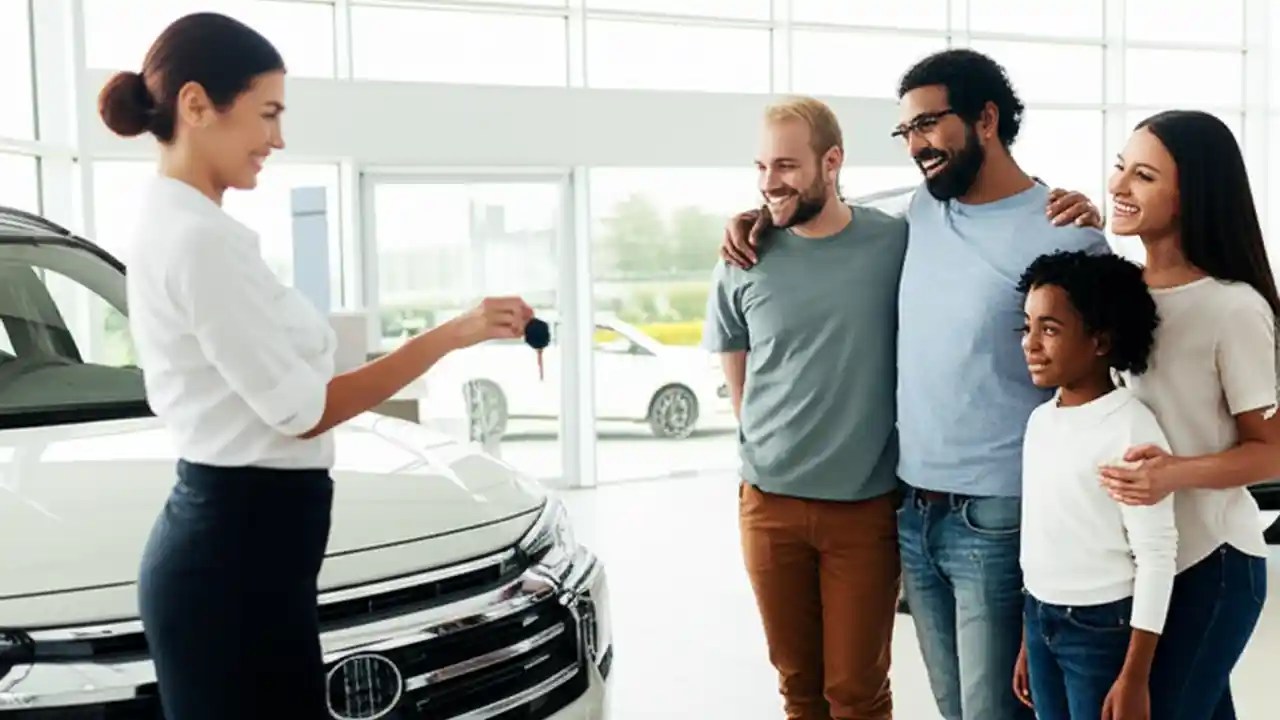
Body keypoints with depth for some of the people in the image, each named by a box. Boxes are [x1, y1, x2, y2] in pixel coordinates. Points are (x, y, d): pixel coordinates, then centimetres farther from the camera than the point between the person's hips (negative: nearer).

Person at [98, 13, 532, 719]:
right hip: (238, 551, -10)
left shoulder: (175, 229, 11)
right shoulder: (197, 240, -19)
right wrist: (451, 334, -13)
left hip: (225, 538, 10)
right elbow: (300, 411, -17)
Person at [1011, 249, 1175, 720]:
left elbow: (1157, 557, -15)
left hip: (1103, 626, -6)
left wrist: (1135, 676, -16)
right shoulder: (1040, 420, 5)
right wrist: (1028, 639, 16)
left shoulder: (1130, 427, -16)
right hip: (1040, 620, 7)